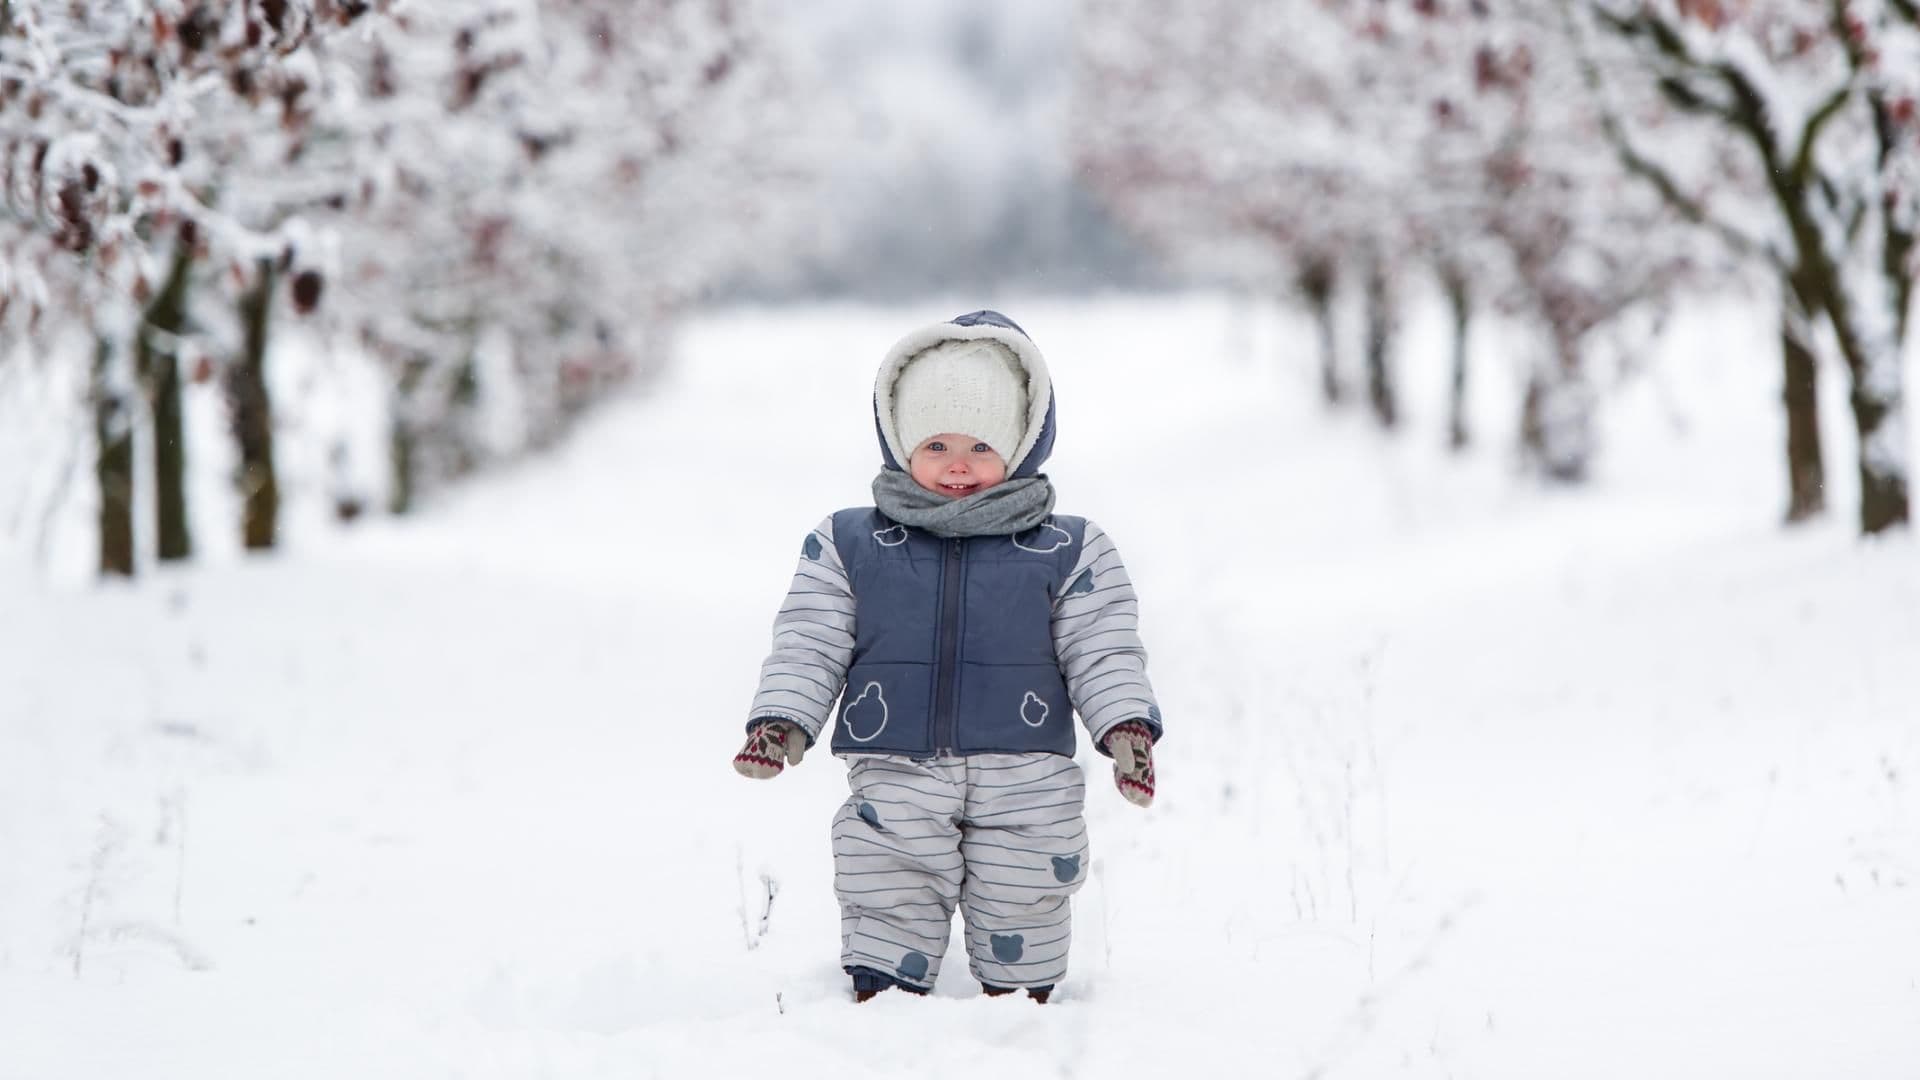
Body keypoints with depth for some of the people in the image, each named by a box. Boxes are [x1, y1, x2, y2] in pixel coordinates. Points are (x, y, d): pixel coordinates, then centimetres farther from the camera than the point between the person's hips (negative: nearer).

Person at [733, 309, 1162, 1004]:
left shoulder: (1065, 552, 4)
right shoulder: (848, 547, 5)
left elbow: (1103, 652, 2)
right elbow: (809, 646, 4)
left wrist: (1127, 725, -14)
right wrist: (782, 721, -11)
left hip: (1025, 791, 0)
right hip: (895, 784, 0)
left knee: (1021, 929, 9)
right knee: (888, 917, 1)